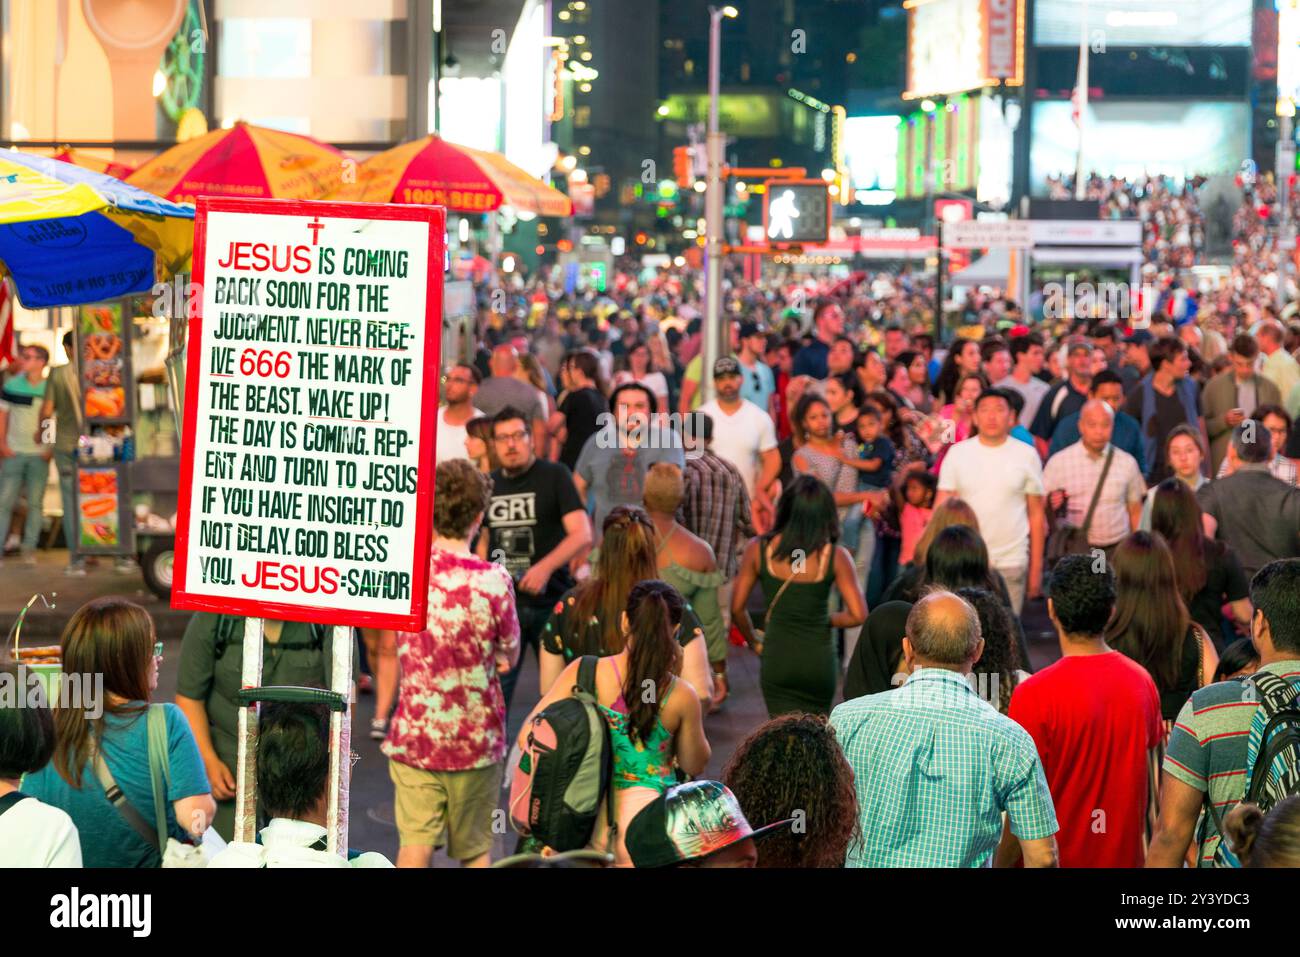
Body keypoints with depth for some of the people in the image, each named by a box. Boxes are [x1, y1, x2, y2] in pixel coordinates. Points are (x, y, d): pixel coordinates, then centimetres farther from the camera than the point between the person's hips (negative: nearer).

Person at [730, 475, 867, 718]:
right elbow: (858, 615, -12)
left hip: (776, 659, 0)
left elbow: (737, 608, -2)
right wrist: (827, 620, 9)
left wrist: (754, 641, 16)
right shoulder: (836, 557, -10)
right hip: (819, 659, 0)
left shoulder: (759, 549, -7)